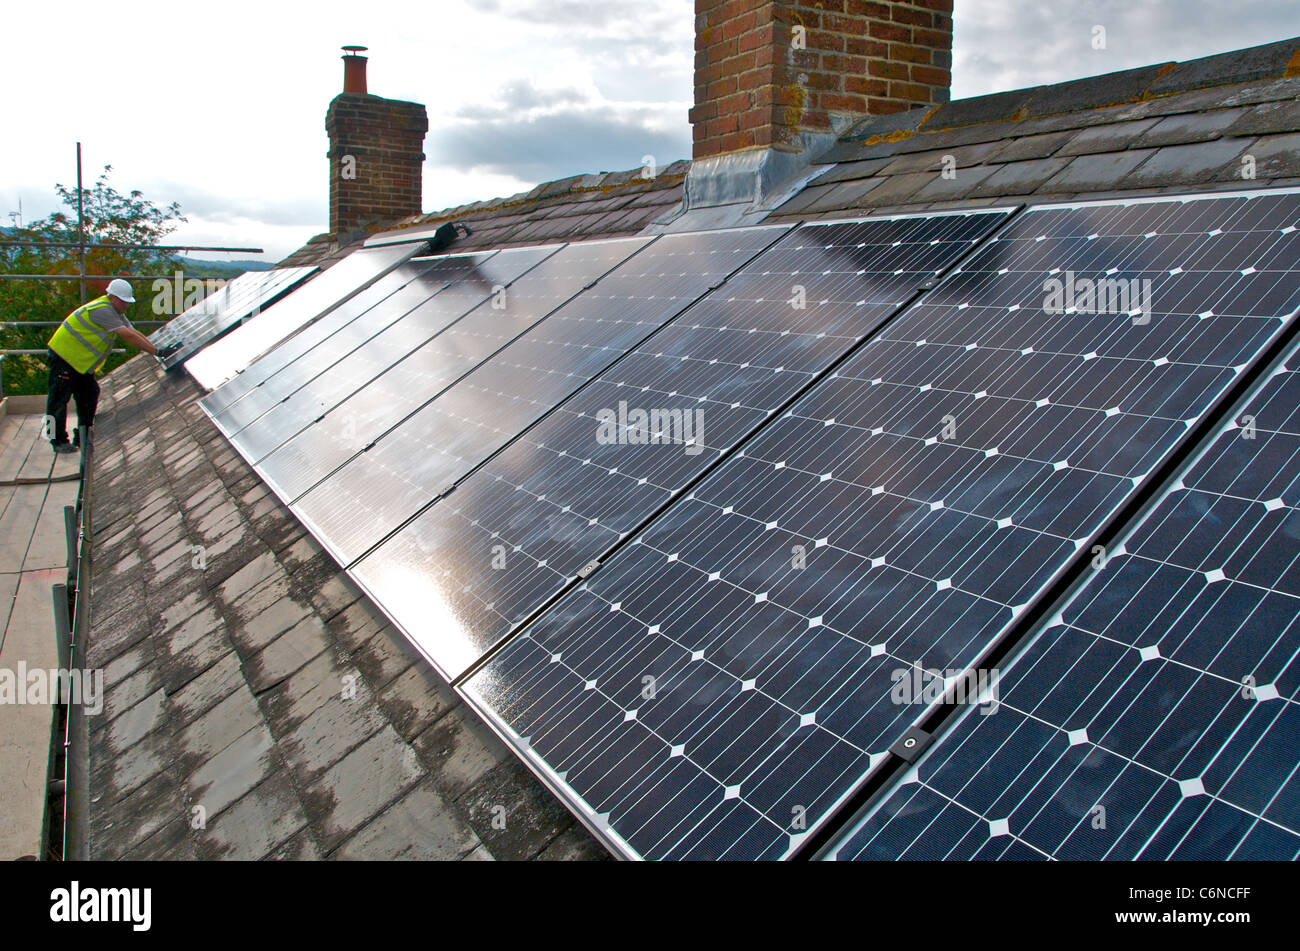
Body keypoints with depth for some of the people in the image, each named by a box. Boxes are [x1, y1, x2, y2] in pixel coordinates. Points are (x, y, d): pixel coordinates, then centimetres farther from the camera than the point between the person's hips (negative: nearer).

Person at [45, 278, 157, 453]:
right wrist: (156, 351, -31)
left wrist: (155, 348, -8)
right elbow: (127, 336, -30)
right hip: (64, 355, -10)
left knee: (89, 395, 10)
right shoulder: (102, 310, -26)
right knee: (60, 398, -4)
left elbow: (135, 332, 3)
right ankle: (58, 440, 2)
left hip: (81, 361, 10)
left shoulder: (116, 312, 6)